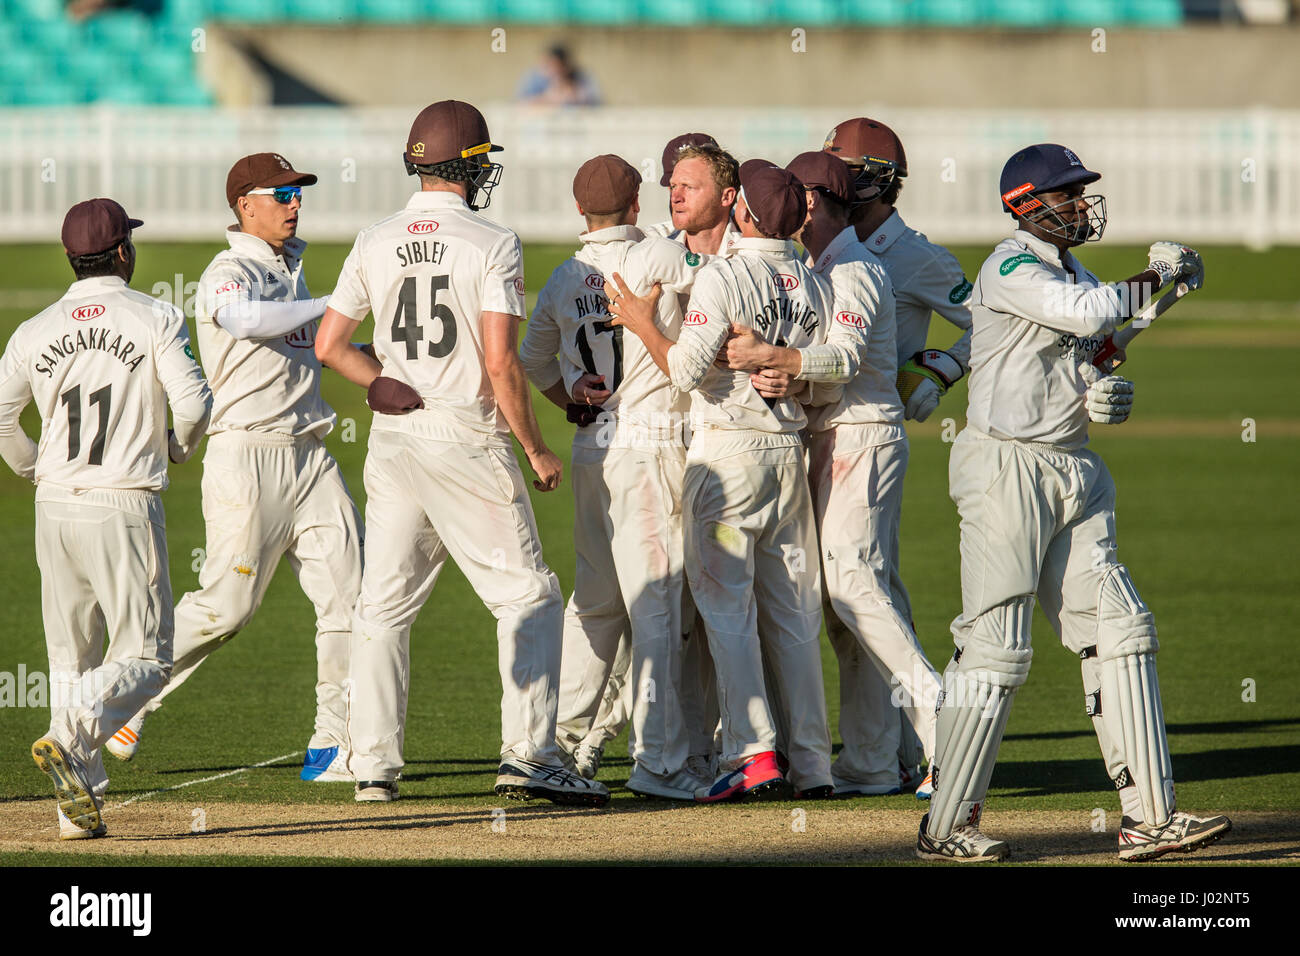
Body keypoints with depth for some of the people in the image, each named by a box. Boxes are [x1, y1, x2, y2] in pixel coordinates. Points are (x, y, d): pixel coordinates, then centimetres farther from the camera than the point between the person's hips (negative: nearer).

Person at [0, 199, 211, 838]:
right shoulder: (154, 319, -4)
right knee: (144, 658, 0)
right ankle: (71, 740, -26)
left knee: (72, 661, 11)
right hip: (125, 507, -4)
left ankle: (78, 807, 6)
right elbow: (193, 400, -14)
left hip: (55, 506, 4)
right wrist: (179, 445, 8)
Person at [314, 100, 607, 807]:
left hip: (392, 437, 5)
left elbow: (329, 344, 8)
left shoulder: (374, 244, 6)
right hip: (468, 438, -5)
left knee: (384, 603, 11)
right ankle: (528, 755, -8)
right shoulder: (492, 245, -9)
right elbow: (500, 362, -15)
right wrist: (536, 449, -6)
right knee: (528, 597, 1)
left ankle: (372, 763, 9)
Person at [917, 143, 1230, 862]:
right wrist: (1161, 272, -11)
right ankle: (944, 827, -1)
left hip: (1075, 471, 9)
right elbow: (1090, 314, -26)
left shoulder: (1072, 272, 16)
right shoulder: (1011, 269, -11)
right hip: (1007, 470, -9)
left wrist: (1110, 395, 1)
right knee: (995, 647, -8)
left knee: (1119, 630, 2)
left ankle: (1149, 816, 1)